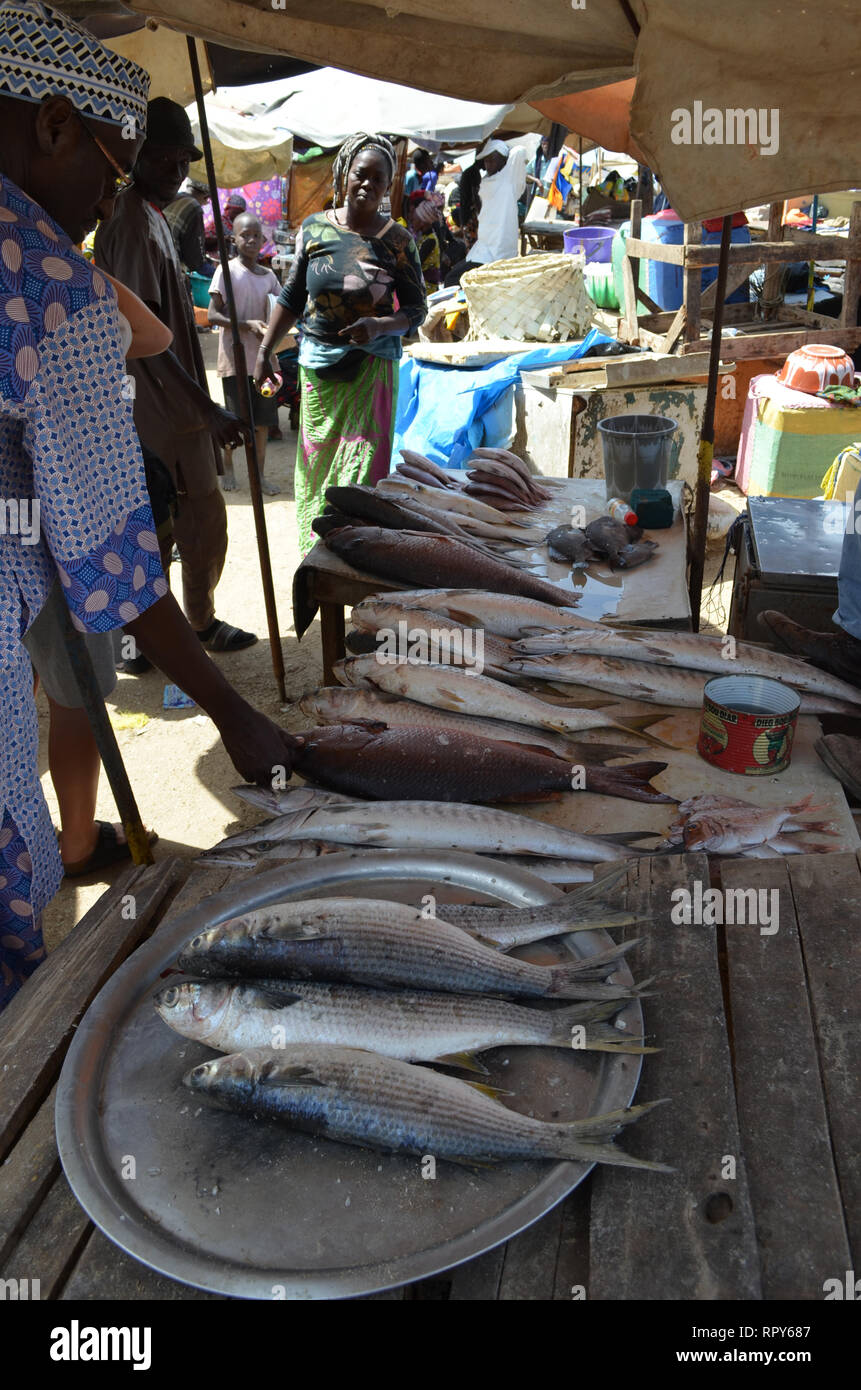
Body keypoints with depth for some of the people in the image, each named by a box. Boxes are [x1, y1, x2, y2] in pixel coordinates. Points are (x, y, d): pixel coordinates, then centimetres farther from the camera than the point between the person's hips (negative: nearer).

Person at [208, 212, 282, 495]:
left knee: (263, 418, 6)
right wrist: (247, 325, -24)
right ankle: (228, 467, 23)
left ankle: (259, 473, 17)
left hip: (262, 357, 4)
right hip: (234, 358, -4)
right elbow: (213, 315, -10)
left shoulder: (269, 276, 9)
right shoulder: (226, 271, -6)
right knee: (234, 418, 3)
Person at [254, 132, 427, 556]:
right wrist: (264, 352, 8)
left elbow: (417, 309, -1)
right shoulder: (314, 228, 4)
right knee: (316, 465, 7)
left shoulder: (396, 240, -2)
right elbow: (291, 297, 10)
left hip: (371, 369, -3)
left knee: (362, 472, -4)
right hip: (318, 368, 3)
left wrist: (380, 326, -21)